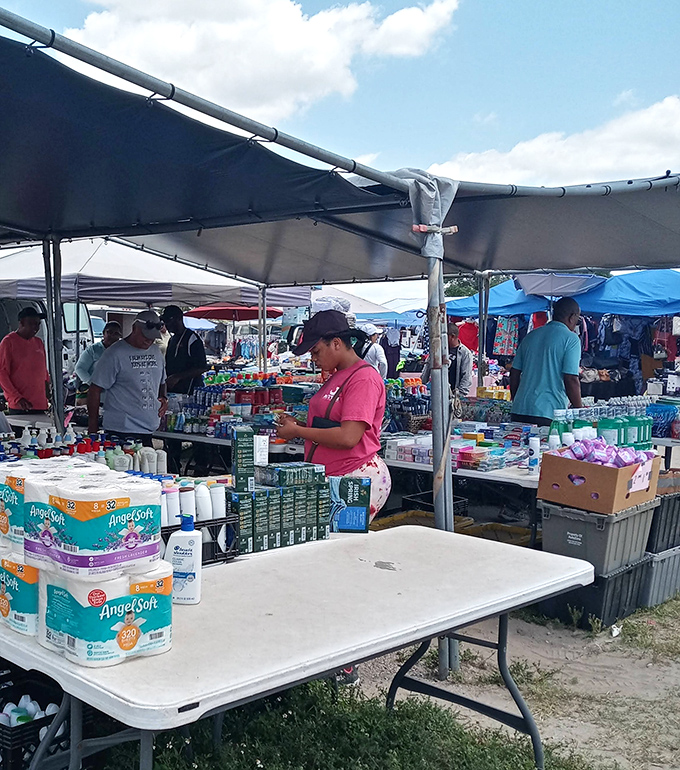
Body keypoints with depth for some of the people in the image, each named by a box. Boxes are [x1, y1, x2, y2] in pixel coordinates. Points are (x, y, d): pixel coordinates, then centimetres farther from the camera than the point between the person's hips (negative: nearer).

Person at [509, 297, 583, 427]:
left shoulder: (531, 336, 15)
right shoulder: (571, 339, -4)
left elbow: (514, 374, 17)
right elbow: (571, 380, -11)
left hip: (519, 411, 6)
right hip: (549, 414, -6)